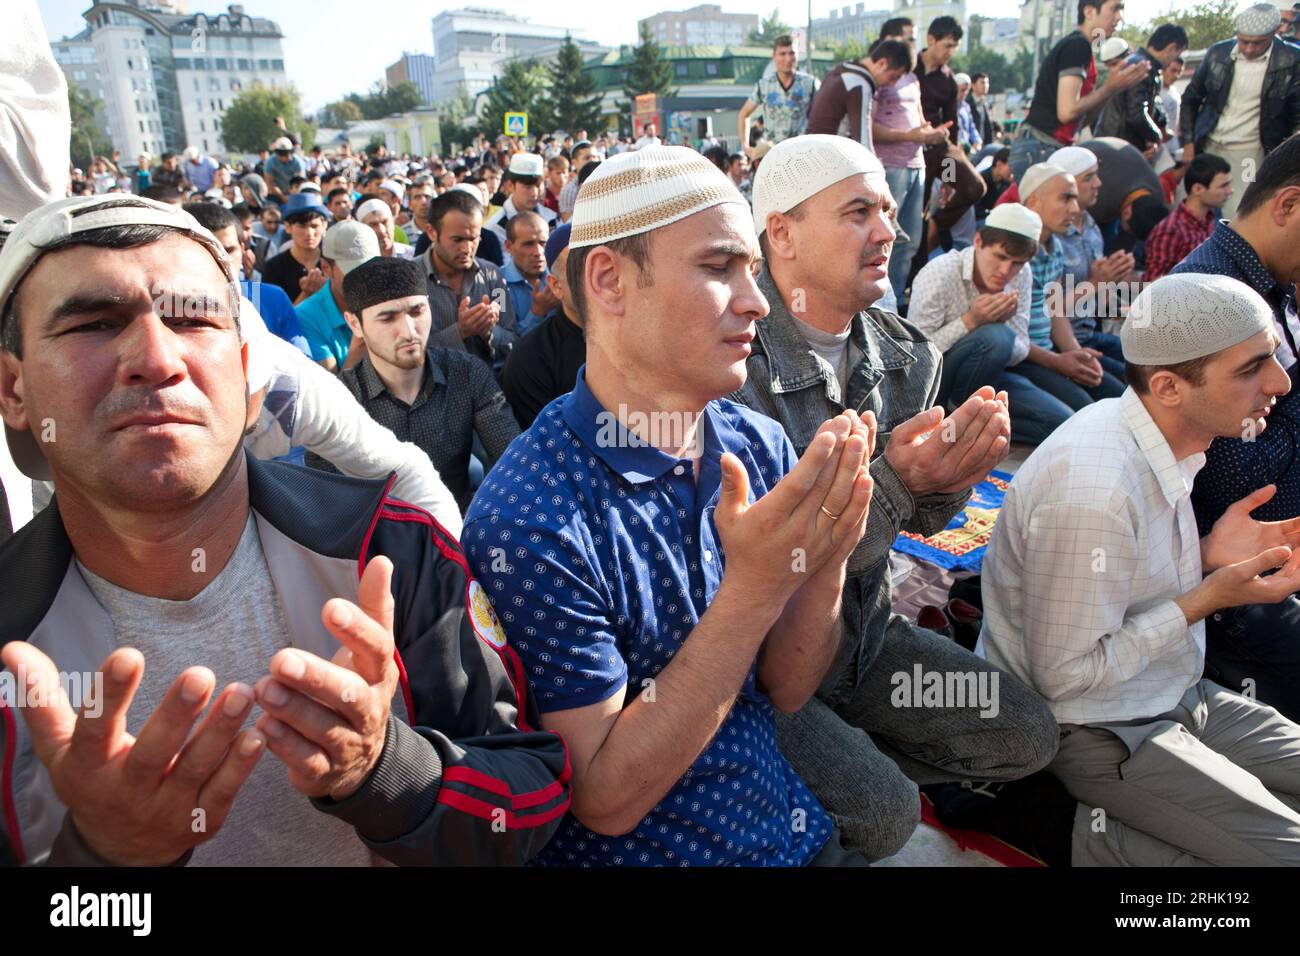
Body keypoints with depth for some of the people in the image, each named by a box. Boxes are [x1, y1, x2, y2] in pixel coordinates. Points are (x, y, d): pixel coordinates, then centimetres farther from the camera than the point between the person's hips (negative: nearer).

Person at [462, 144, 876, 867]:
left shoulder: (761, 447, -7)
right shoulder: (527, 521, -22)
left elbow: (786, 691, -1)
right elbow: (606, 799, -18)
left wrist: (824, 562, -19)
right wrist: (752, 589, -27)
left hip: (800, 832, 4)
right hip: (649, 852, -4)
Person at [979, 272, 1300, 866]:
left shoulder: (1165, 443, -1)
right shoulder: (1094, 490, -31)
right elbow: (1064, 677, -24)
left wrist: (1207, 557, -7)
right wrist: (1208, 599, -21)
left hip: (1179, 698, 9)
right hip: (1104, 734, -9)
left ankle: (1117, 829, 8)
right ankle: (1100, 837, 0)